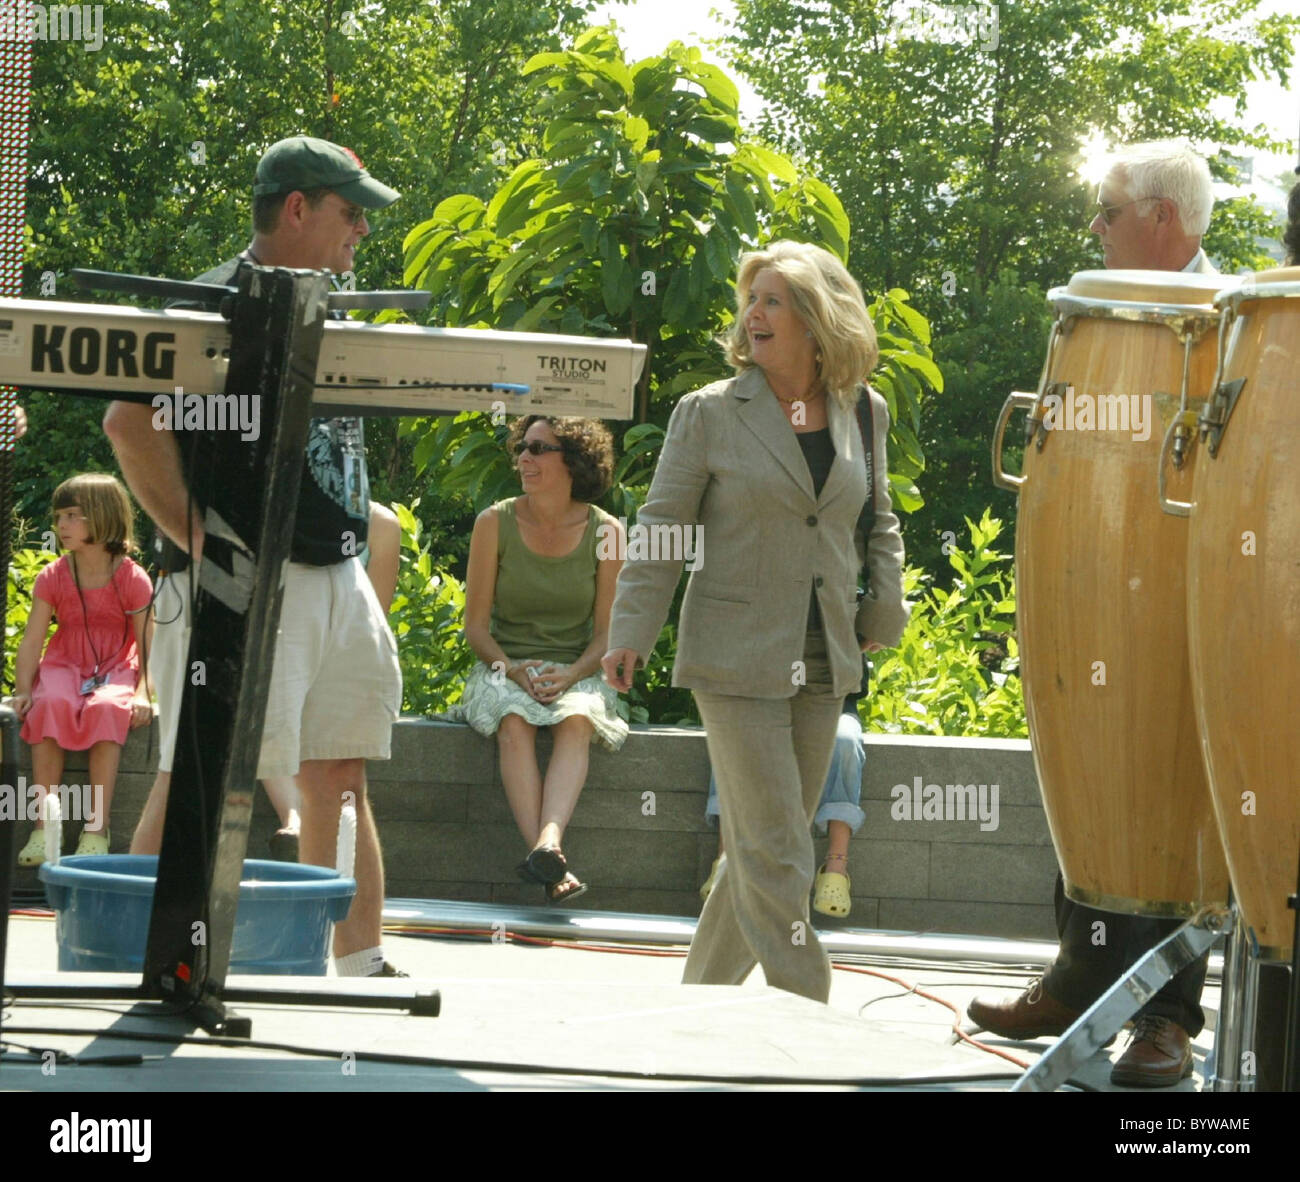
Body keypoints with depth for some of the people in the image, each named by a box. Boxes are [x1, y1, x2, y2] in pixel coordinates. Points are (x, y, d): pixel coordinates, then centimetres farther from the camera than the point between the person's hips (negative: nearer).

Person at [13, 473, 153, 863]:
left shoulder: (132, 579, -3)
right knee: (49, 705, -33)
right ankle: (44, 826, -32)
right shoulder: (53, 578, 4)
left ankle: (97, 829, -35)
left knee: (107, 709, -36)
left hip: (115, 670, -2)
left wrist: (143, 693, -22)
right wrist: (22, 690, -14)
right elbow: (31, 641, 1)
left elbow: (150, 645, -5)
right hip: (64, 667, 2)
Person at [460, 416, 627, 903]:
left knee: (577, 719, -35)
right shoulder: (495, 524, 2)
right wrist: (512, 670, -16)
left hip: (576, 674, 0)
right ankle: (552, 868, -46)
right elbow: (476, 624, 3)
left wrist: (569, 676, -17)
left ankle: (548, 843, -54)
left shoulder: (604, 532, 2)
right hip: (505, 667, 0)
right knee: (514, 723, -34)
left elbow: (606, 632, 3)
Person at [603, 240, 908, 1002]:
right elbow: (661, 531, -1)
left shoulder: (864, 416, 8)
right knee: (776, 857, -9)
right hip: (737, 663, -4)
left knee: (760, 853, 9)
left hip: (823, 664, 4)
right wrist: (631, 634, -8)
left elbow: (877, 521, 22)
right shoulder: (709, 414, -3)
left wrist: (886, 609, 8)